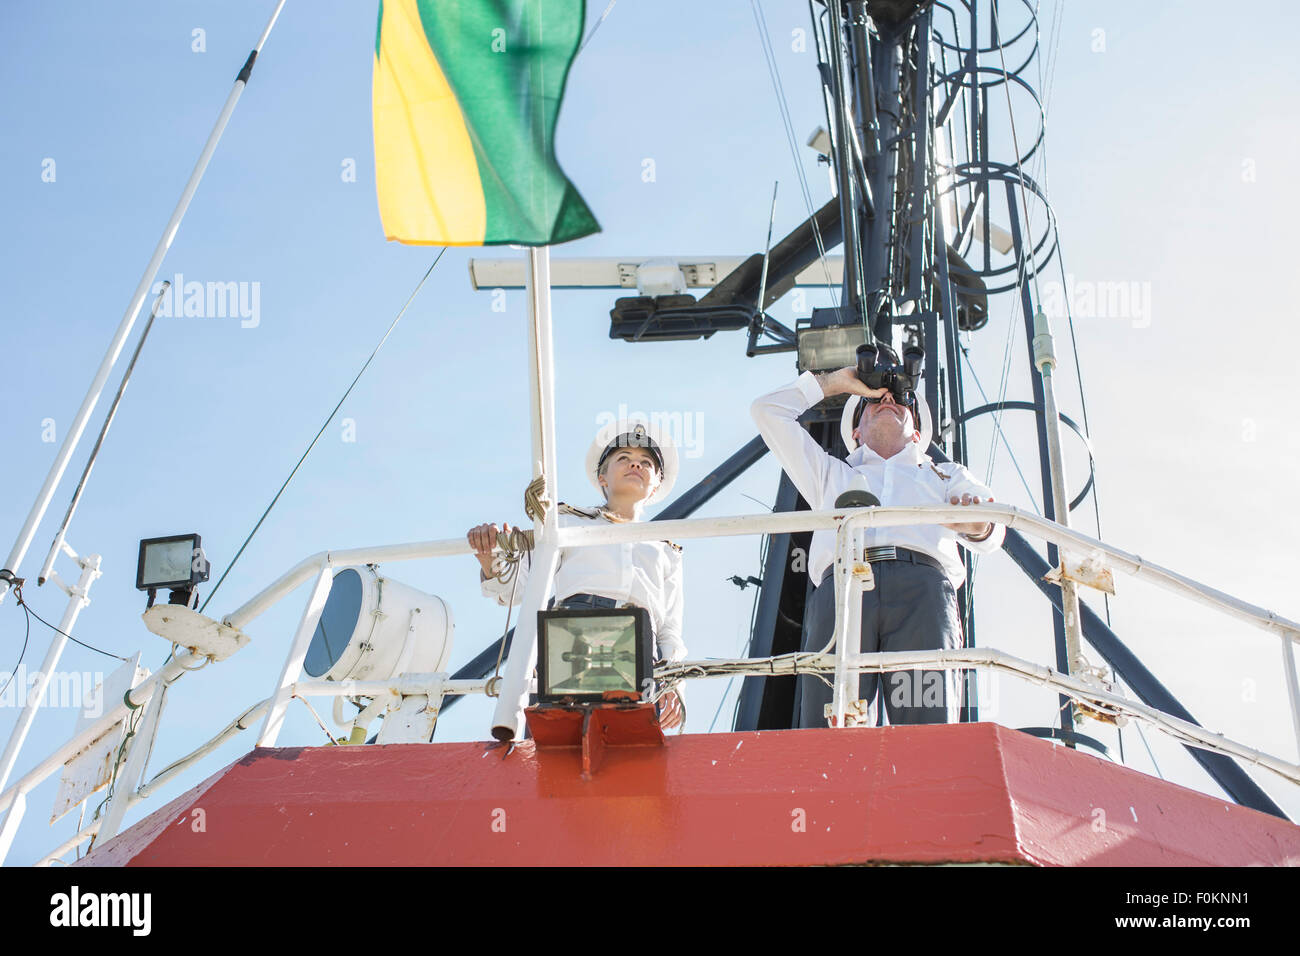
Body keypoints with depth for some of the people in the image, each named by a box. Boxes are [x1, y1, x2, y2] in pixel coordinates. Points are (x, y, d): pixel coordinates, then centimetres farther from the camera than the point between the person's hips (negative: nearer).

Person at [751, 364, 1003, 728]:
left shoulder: (946, 475, 38)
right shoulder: (832, 473, 41)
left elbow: (993, 527, 17)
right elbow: (768, 410, 40)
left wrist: (976, 523, -10)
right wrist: (838, 382, 45)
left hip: (922, 590, -1)